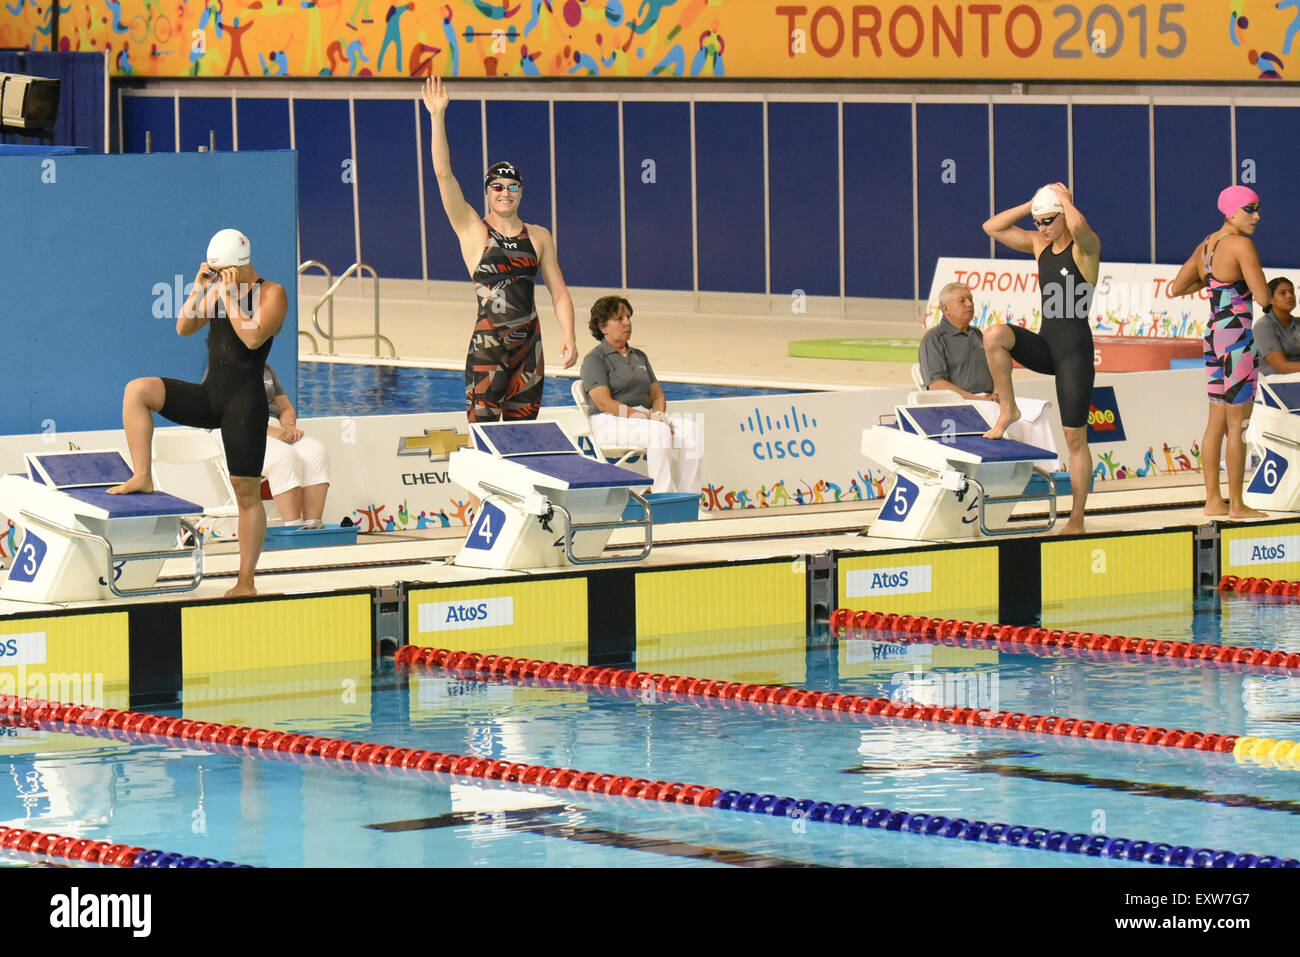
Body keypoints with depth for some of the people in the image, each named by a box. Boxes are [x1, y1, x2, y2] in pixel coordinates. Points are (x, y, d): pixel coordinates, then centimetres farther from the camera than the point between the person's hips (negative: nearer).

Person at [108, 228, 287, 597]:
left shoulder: (271, 293, -5)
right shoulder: (217, 290, 12)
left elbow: (253, 337, -20)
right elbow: (183, 328, 6)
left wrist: (230, 296, -18)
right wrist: (198, 288, -5)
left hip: (245, 401, -6)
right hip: (207, 397, 6)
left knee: (247, 492, -3)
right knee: (137, 390, -15)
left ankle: (246, 583, 3)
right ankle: (142, 477, -14)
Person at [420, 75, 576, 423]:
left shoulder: (539, 237, 11)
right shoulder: (473, 231, 0)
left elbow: (559, 292, 11)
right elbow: (443, 174, -9)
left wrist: (568, 338, -2)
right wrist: (438, 117, -16)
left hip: (528, 343, 4)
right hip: (488, 345, -4)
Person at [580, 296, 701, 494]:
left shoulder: (640, 357, 22)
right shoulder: (595, 359, -1)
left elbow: (657, 395, 19)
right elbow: (605, 403, -13)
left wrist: (658, 414, -5)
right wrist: (647, 417, -19)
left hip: (644, 417, 7)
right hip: (610, 423, -7)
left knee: (689, 429, -20)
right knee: (660, 432, -34)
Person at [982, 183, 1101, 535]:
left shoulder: (1086, 246, -11)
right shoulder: (1039, 244, 10)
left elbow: (1079, 226, -36)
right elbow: (992, 228, 9)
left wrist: (1065, 199, -16)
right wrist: (1032, 204, 0)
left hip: (1076, 350, -6)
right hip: (1045, 345, 6)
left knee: (1075, 437, -2)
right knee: (995, 334, -25)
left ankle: (1076, 520, 5)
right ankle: (1007, 409, -8)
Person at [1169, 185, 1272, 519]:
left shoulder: (1206, 246, 10)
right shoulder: (1241, 245, -15)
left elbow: (1176, 289, 19)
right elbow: (1264, 298, -19)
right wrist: (1259, 287, 3)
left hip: (1214, 337, 9)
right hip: (1238, 339, -9)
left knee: (1216, 423, 14)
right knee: (1237, 427, -2)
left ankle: (1213, 500, 19)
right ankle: (1236, 505, 3)